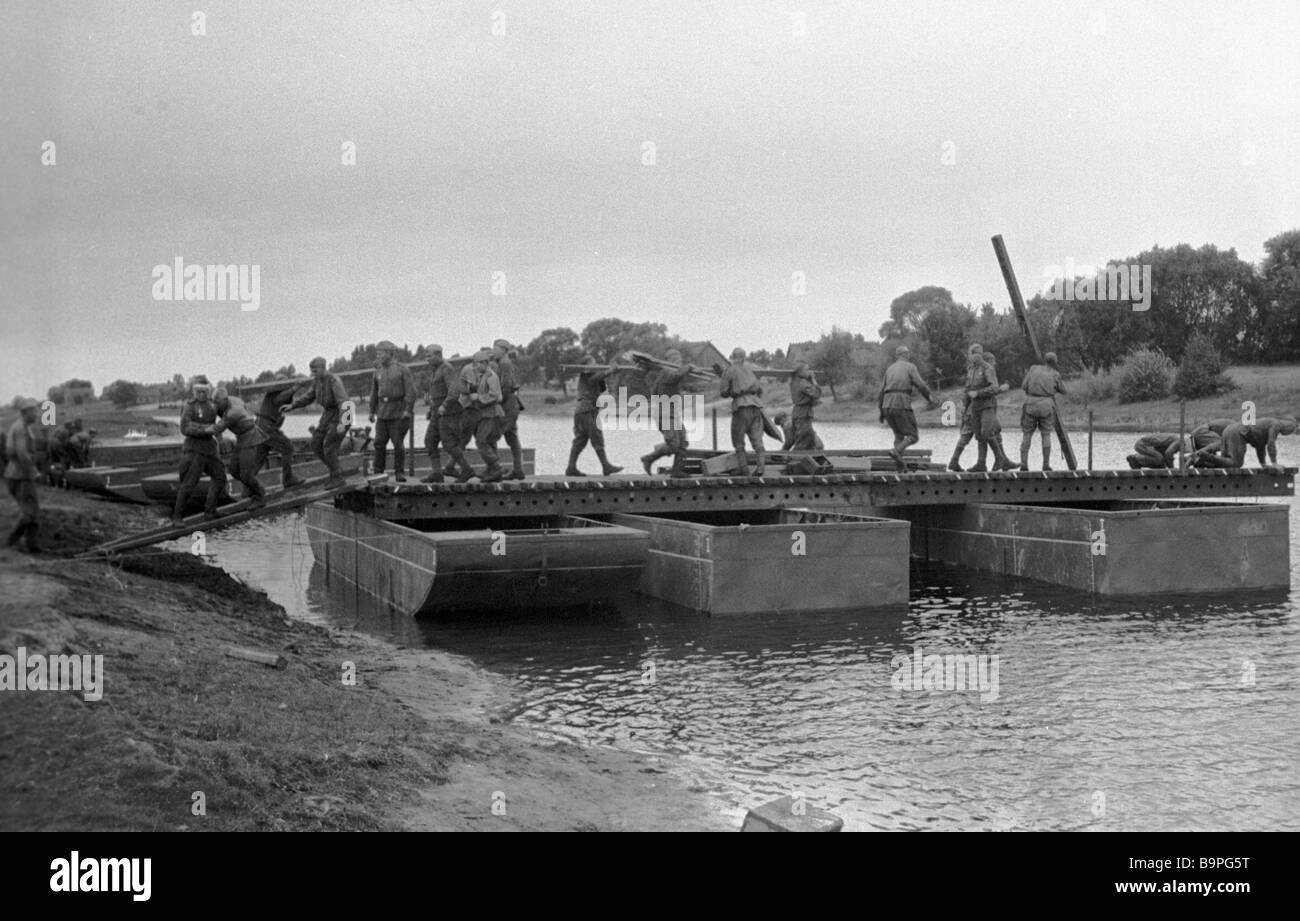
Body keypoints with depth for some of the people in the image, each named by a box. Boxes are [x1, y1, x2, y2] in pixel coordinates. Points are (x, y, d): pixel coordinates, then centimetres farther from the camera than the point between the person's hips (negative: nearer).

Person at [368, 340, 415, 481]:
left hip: (399, 412, -4)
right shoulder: (378, 372, 10)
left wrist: (408, 410, -19)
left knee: (398, 442, -5)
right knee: (379, 442, -3)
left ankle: (399, 473, 4)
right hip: (383, 413, 4)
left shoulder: (403, 370, -5)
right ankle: (378, 473, 3)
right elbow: (374, 393, 15)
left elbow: (411, 391, -11)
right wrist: (372, 412, 10)